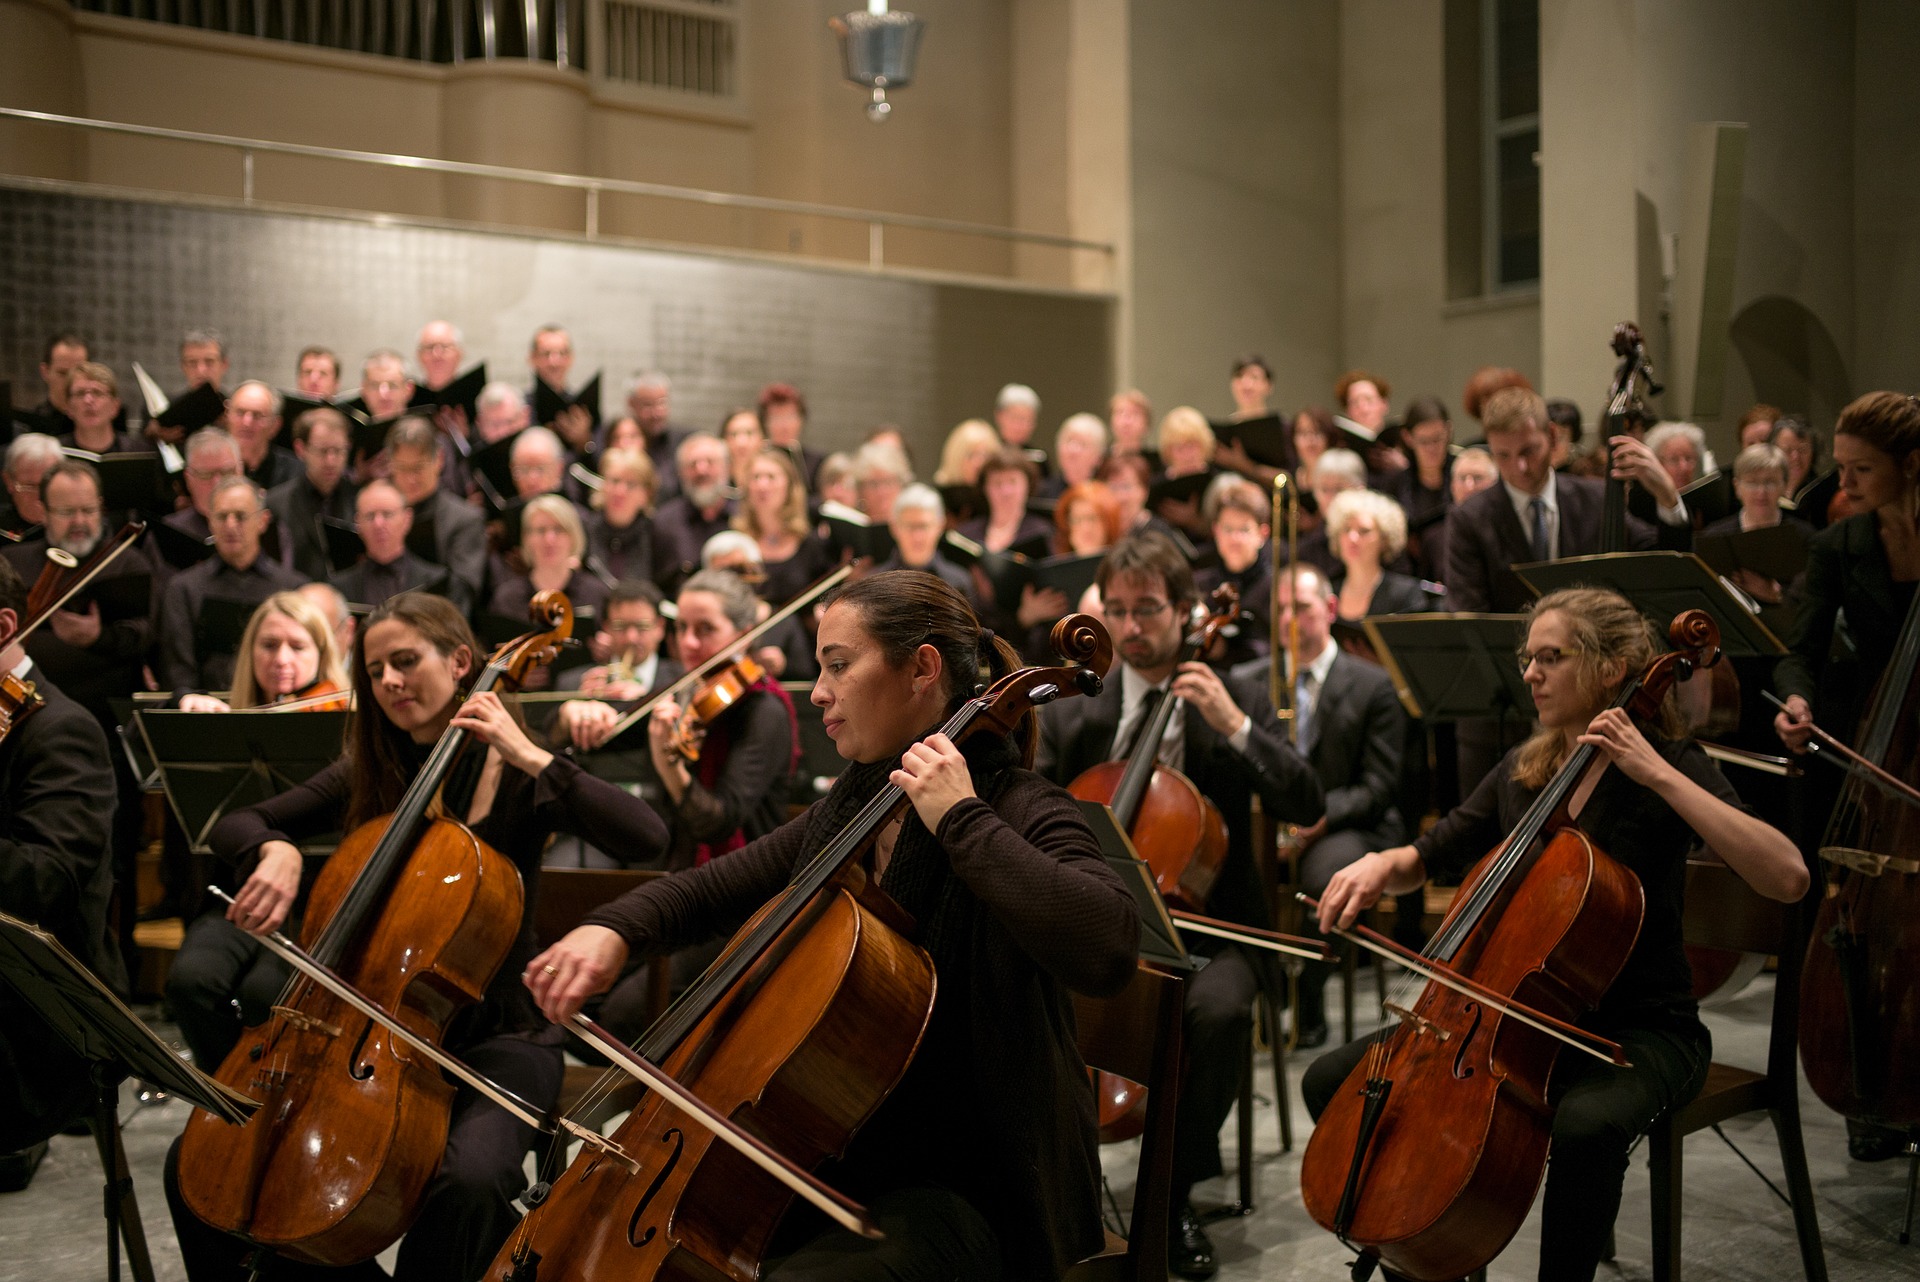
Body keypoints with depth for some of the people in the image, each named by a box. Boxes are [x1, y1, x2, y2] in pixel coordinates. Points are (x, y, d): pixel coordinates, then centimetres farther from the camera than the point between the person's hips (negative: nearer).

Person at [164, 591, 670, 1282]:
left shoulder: (516, 779, -6)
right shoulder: (367, 777, 9)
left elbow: (647, 834, -22)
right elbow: (233, 826, 7)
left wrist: (530, 757, -22)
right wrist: (275, 849, -16)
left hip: (492, 1040, -5)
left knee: (469, 1179, -35)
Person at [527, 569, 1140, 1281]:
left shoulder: (1019, 815, -16)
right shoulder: (848, 812, 8)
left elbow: (1107, 949, -36)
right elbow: (712, 889, 16)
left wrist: (962, 820, -29)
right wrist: (614, 929, -6)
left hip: (967, 1191, -7)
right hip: (840, 1161, 8)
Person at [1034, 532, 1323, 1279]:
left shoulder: (1237, 702, 5)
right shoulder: (1071, 718, 9)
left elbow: (1305, 806, -6)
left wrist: (1234, 726, -17)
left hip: (1204, 928, -1)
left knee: (1219, 1008, -33)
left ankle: (1177, 1194, -10)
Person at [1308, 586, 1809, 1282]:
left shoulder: (1668, 763, -10)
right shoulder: (1522, 769, 7)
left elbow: (1787, 878, -25)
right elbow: (1431, 856, 18)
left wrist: (1658, 773, -26)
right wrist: (1383, 864, -6)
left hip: (1639, 1030, -6)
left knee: (1587, 1124, -40)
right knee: (1332, 1081, -5)